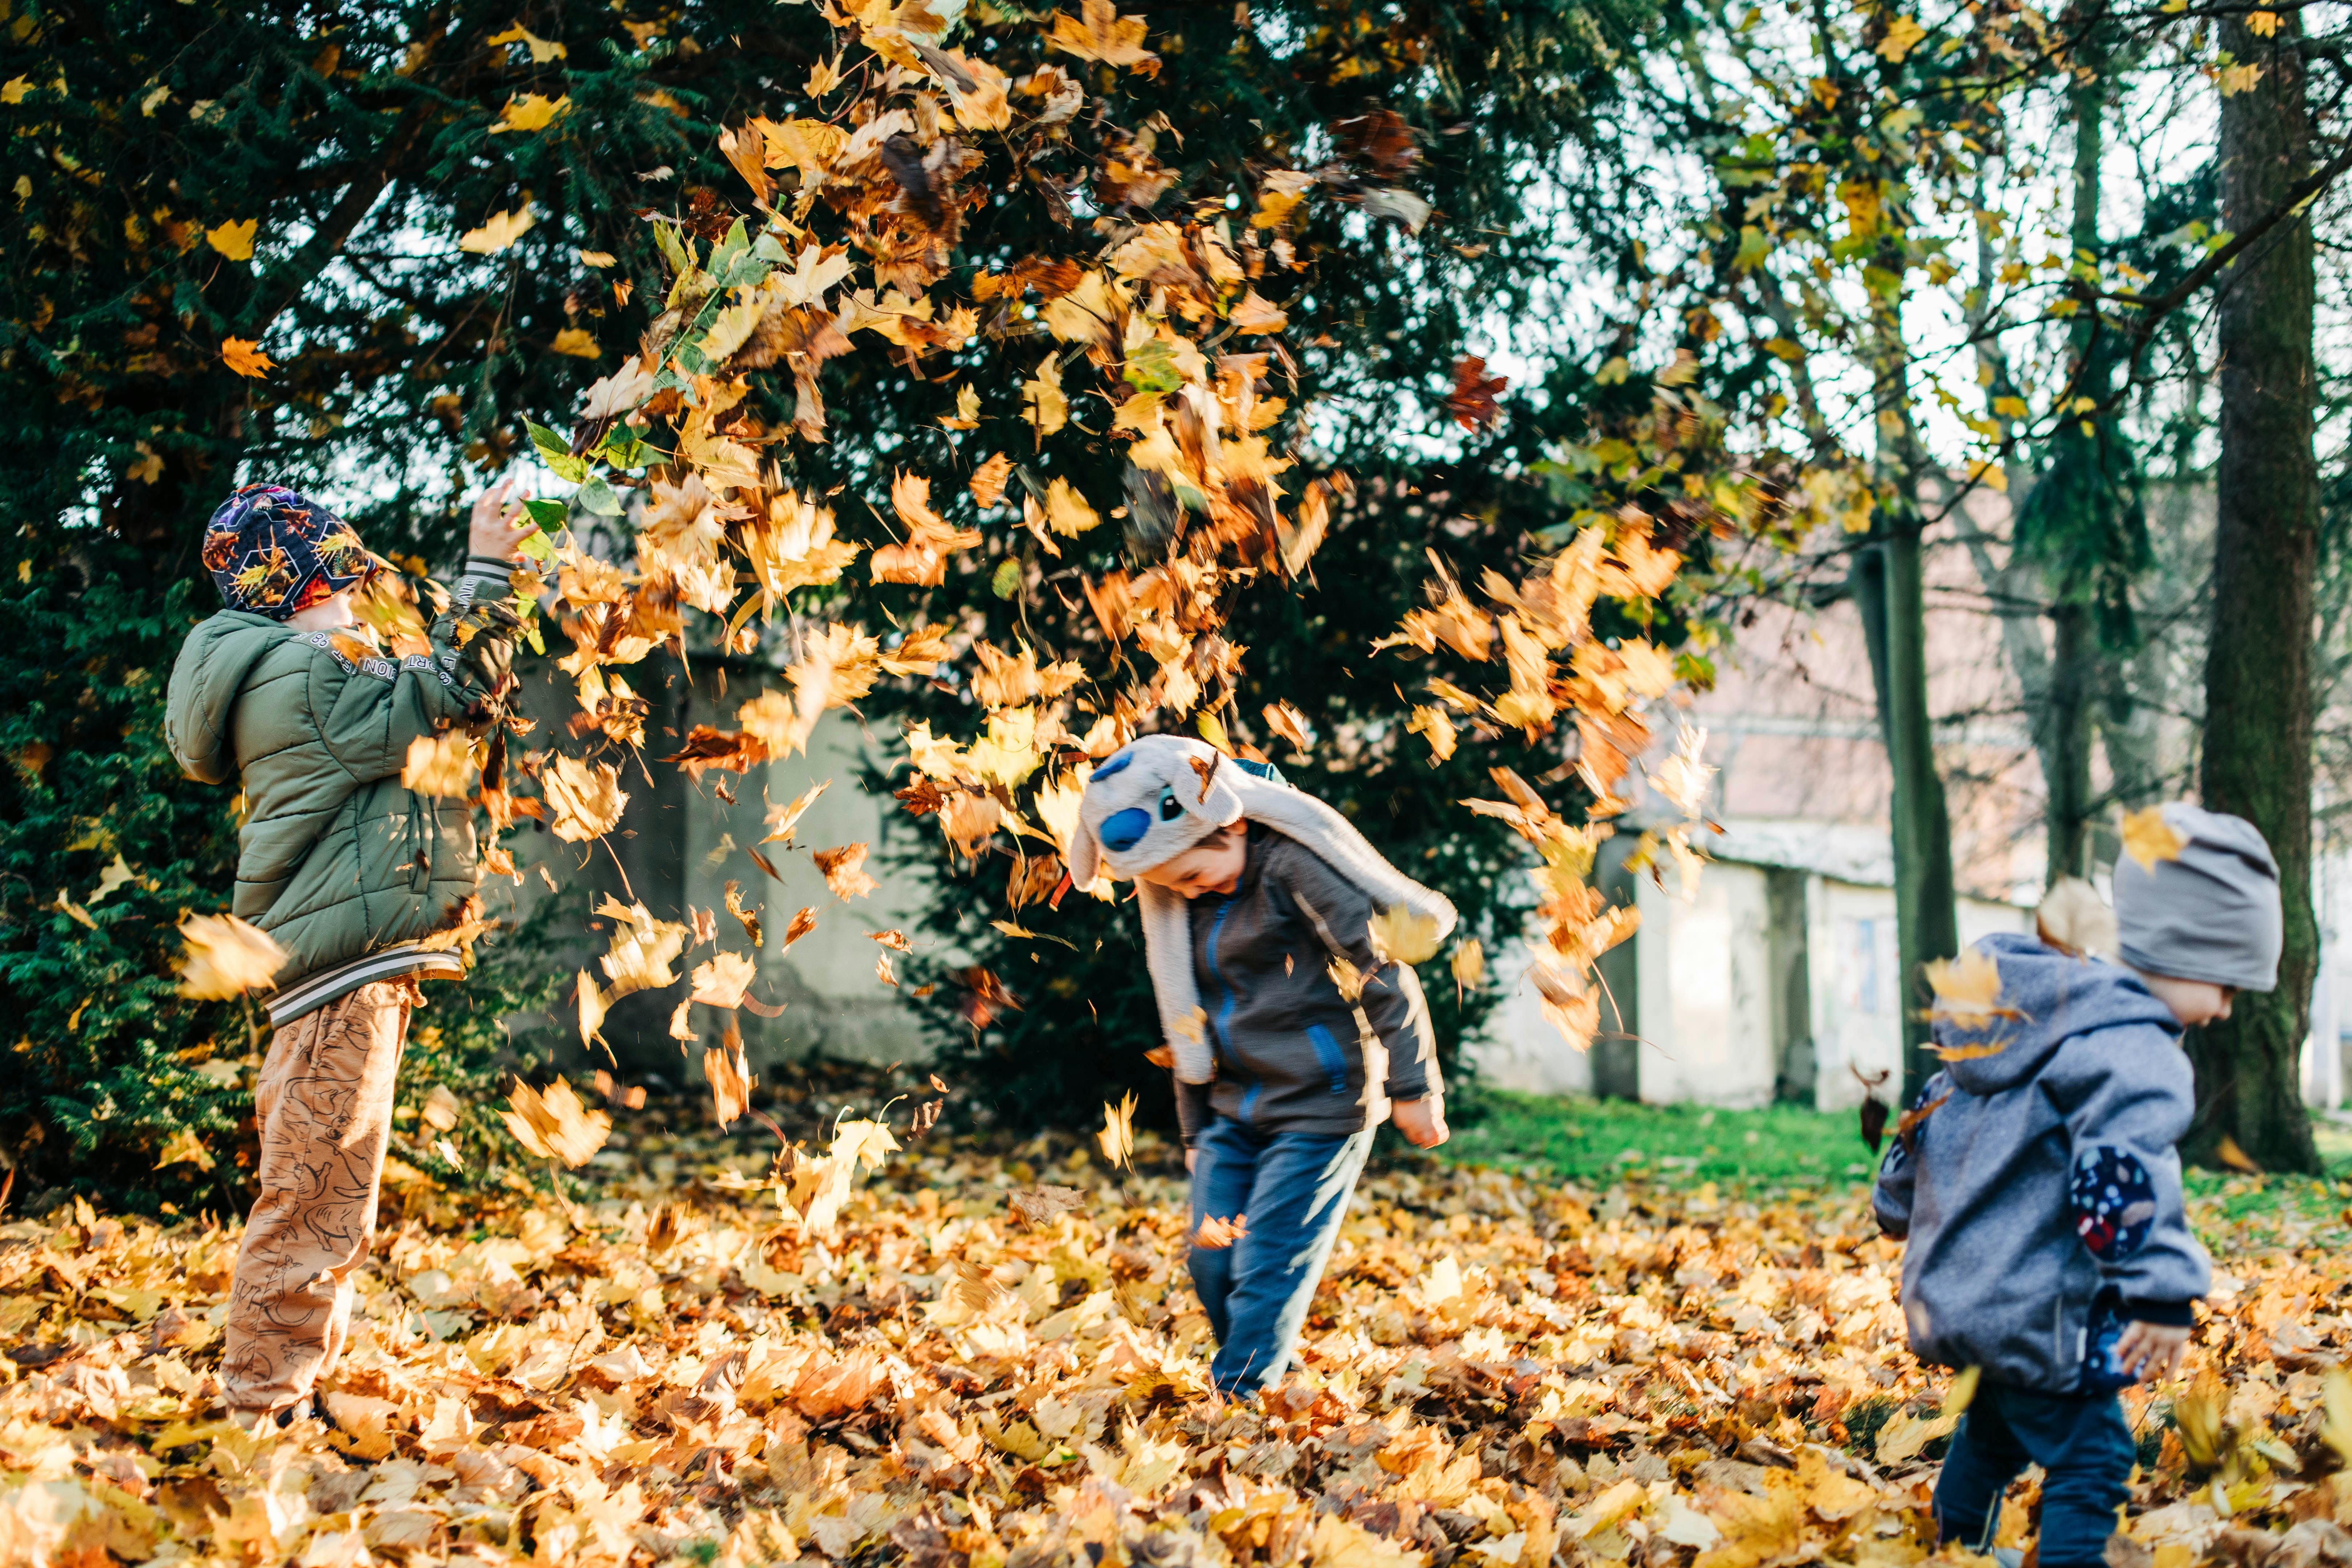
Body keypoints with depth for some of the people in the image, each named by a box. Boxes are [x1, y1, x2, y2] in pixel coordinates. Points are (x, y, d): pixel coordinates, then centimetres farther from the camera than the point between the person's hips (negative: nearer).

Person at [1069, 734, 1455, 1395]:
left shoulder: (1291, 864, -16)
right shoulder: (1173, 896, 7)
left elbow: (1383, 970, -13)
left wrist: (1413, 1090, -10)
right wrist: (1195, 1129, 21)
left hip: (1319, 1105, -7)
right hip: (1233, 1110, 7)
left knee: (1267, 1274, -8)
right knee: (1212, 1263, 5)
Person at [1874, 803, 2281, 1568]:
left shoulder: (2023, 1017, 14)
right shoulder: (2132, 1052, -18)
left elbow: (1935, 1112, 24)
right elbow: (2127, 1176, -31)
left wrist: (1901, 1208, 37)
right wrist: (2165, 1293, -33)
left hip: (1953, 1293, 10)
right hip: (2037, 1309, -10)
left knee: (1995, 1426, 29)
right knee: (2087, 1461, -7)